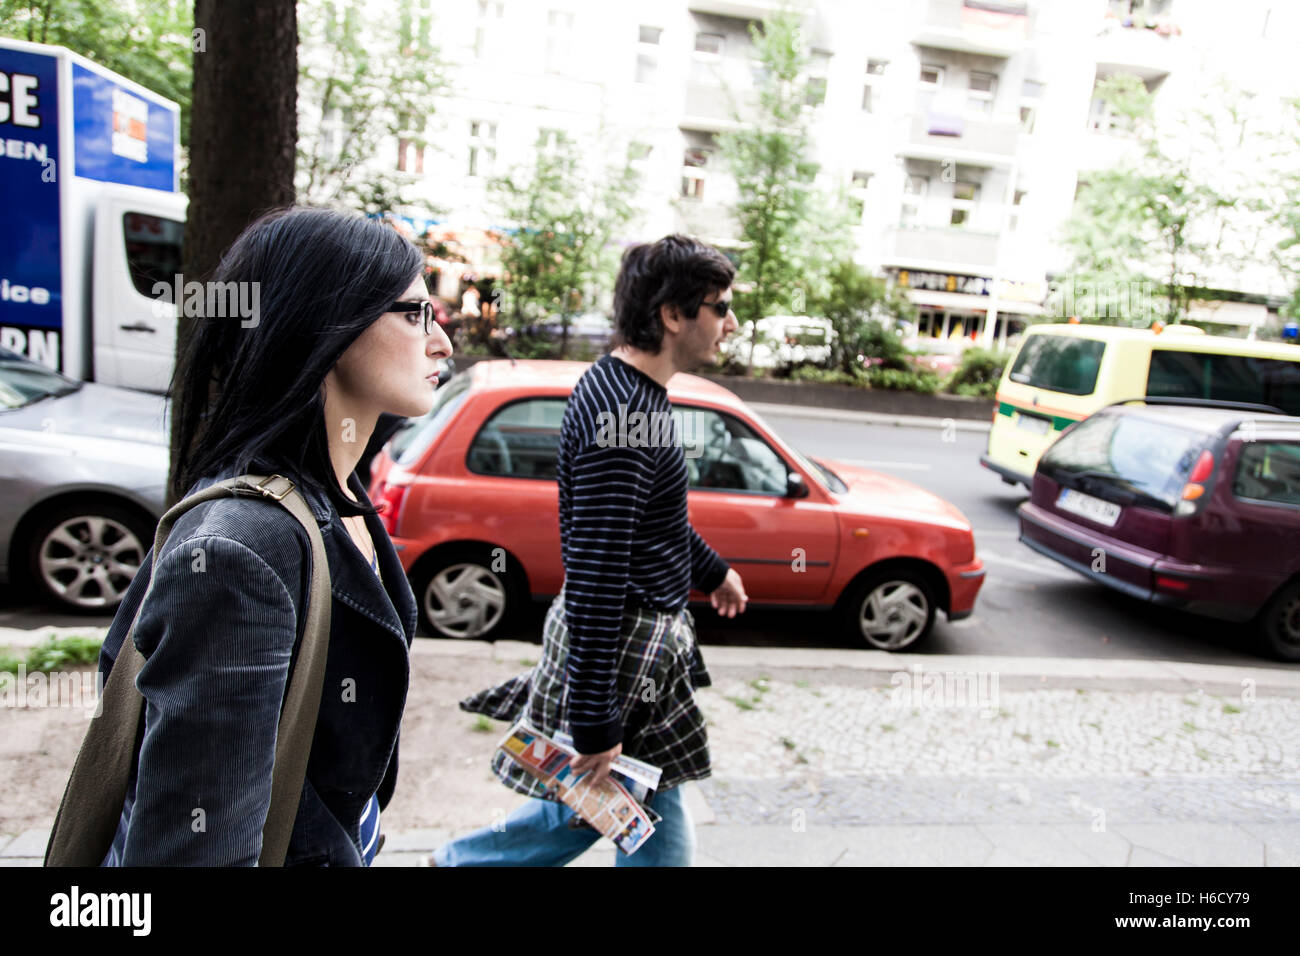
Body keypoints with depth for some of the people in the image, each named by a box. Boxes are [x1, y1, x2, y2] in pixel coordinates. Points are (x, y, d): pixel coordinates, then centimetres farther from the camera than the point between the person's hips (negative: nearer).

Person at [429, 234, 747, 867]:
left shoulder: (629, 389, 6)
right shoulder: (621, 418, -26)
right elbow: (595, 578, -28)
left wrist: (710, 568, 33)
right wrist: (595, 723, -23)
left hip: (644, 632, 10)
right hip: (620, 650, -10)